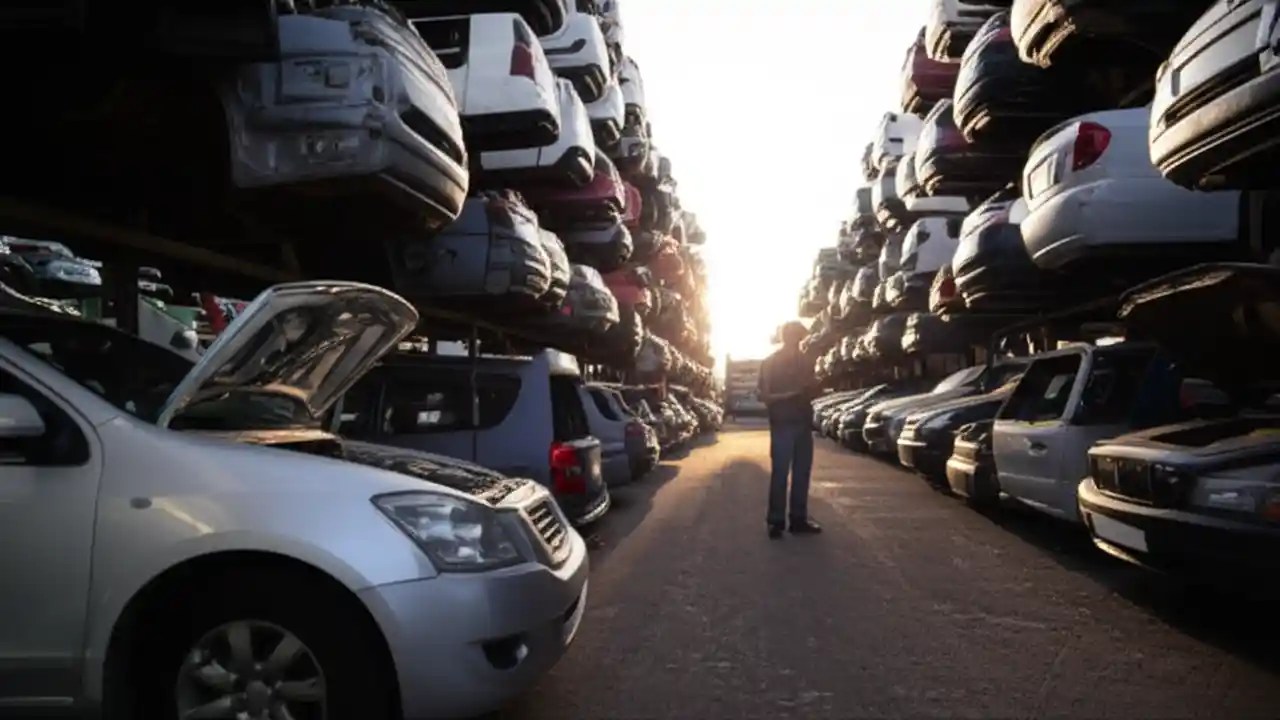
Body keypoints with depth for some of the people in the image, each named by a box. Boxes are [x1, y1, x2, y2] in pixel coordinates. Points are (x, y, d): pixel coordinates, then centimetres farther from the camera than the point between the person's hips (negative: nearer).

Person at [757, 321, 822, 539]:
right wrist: (791, 393, -20)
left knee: (802, 473, 6)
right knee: (780, 474, -7)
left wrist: (811, 388, -4)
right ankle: (776, 521, -3)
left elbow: (812, 389, 20)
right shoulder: (770, 363, -1)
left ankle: (799, 519, 12)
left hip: (803, 423, 5)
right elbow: (765, 396, -6)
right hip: (782, 424, -5)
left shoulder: (805, 361, 14)